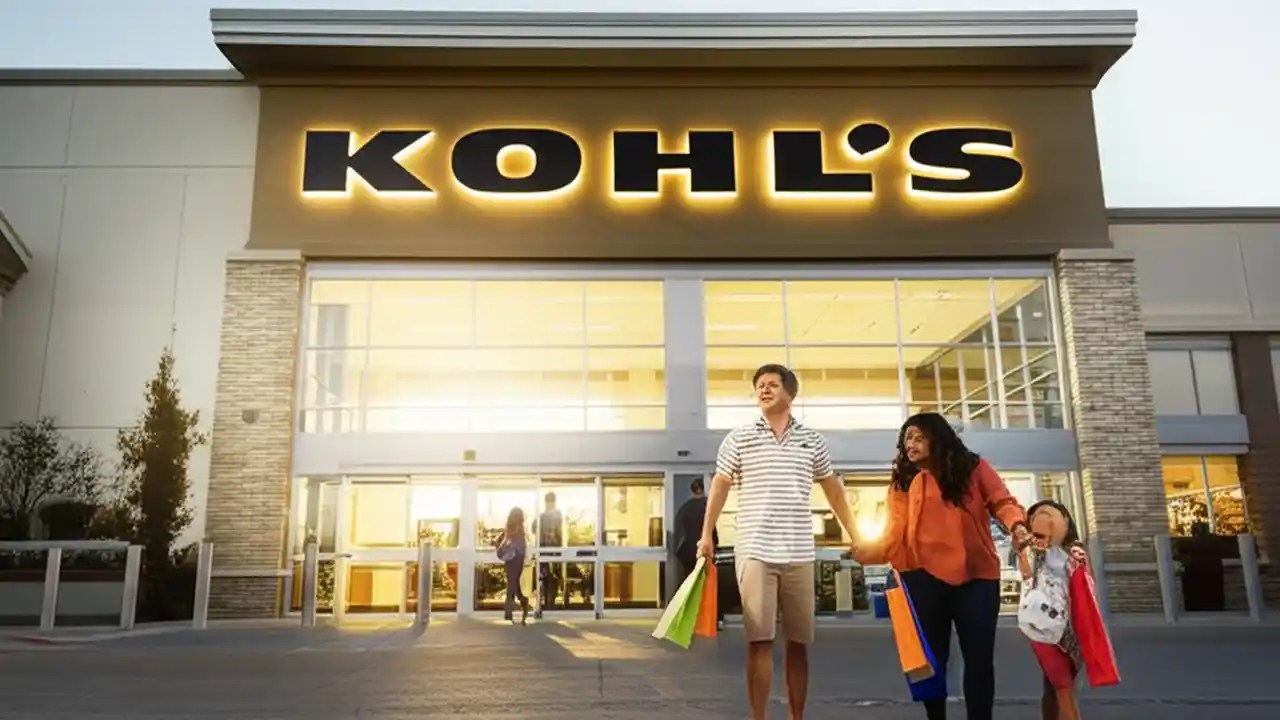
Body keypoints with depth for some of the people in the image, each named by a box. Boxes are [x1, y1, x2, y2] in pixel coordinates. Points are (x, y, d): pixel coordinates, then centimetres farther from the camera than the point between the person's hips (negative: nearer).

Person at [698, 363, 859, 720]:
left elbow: (832, 488, 16)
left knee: (798, 642, 9)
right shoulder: (738, 438, 2)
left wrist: (855, 535, 15)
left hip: (799, 554, 2)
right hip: (754, 552, -2)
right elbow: (720, 486, 6)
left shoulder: (812, 440, 8)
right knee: (759, 640, -3)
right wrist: (707, 535, 1)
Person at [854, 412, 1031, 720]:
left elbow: (1001, 501, -1)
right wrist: (870, 550, -18)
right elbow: (896, 531, 1)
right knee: (931, 659, 7)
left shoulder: (973, 467, 9)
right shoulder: (904, 482, 10)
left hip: (976, 573, -1)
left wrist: (1016, 524, -24)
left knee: (979, 657, 3)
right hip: (924, 575, 1)